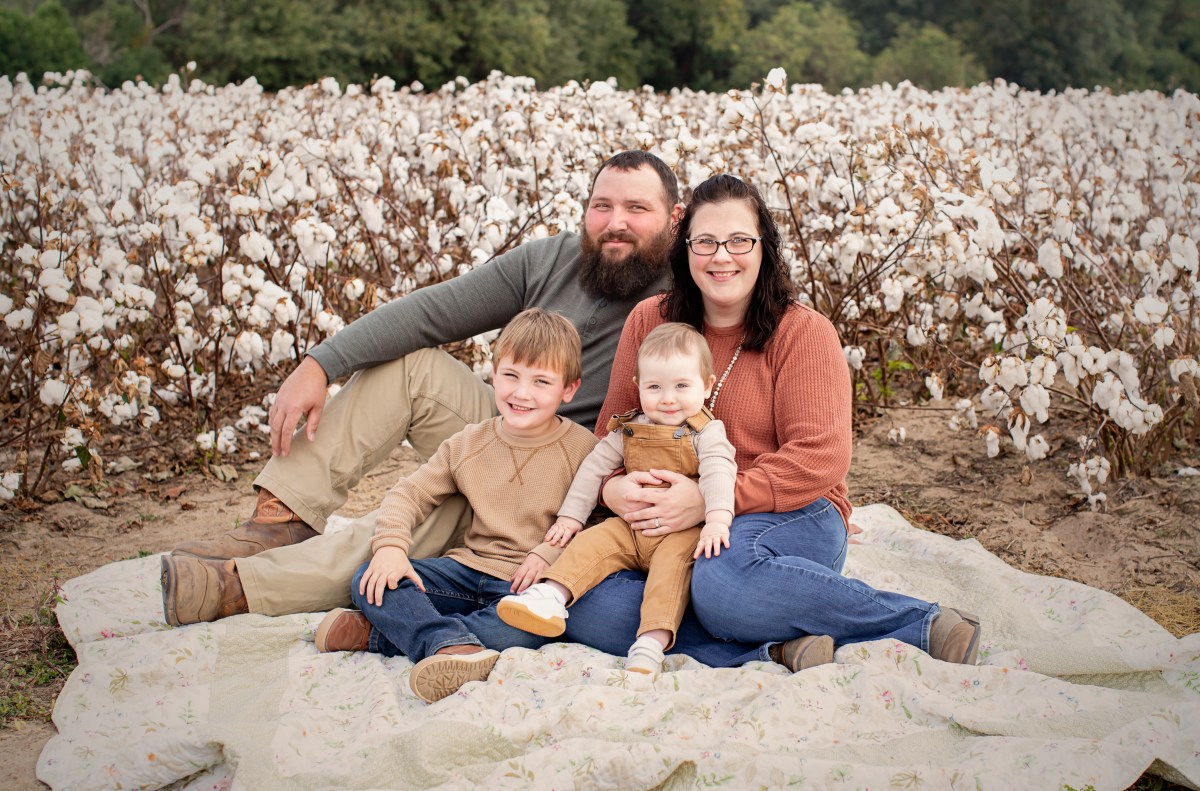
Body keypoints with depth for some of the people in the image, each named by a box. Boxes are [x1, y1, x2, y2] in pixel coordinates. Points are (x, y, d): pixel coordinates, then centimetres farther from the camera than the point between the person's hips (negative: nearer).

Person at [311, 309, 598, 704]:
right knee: (370, 581, -15)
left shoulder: (582, 449, -4)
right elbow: (409, 494, 8)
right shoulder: (468, 444, 7)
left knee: (533, 624, -39)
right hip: (468, 569, 4)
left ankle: (380, 634, -31)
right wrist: (390, 546, -11)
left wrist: (548, 555, -23)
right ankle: (451, 643, -42)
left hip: (527, 583, -4)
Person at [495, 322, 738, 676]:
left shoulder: (707, 432, -3)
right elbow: (594, 467, 14)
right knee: (592, 542, -16)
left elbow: (718, 471, -19)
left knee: (673, 563, -32)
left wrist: (717, 520, -36)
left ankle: (651, 643, -45)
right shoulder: (628, 430, 10)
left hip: (681, 531, -5)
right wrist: (570, 515, 9)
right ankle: (550, 596, -32)